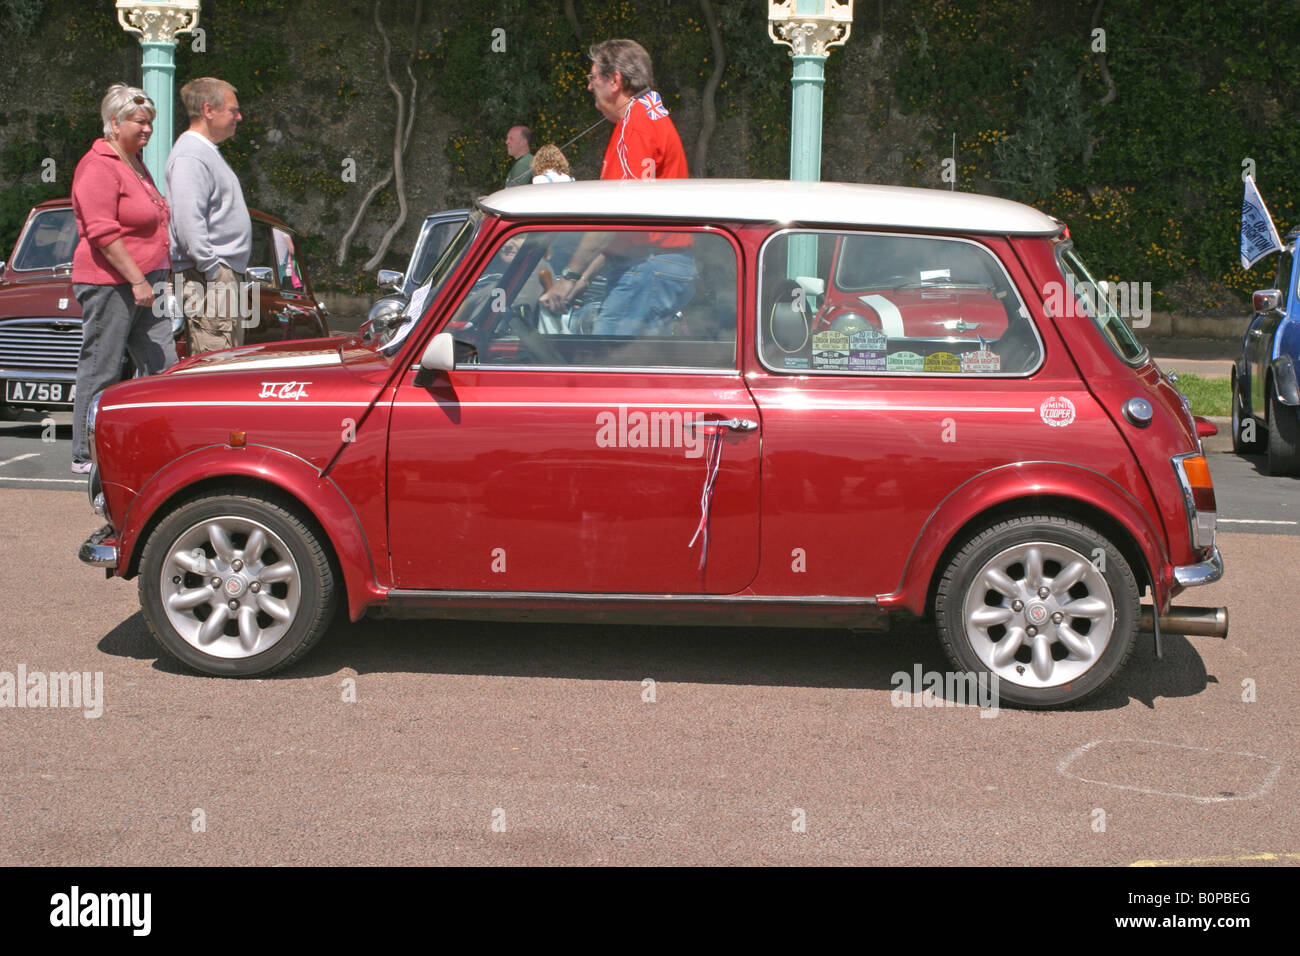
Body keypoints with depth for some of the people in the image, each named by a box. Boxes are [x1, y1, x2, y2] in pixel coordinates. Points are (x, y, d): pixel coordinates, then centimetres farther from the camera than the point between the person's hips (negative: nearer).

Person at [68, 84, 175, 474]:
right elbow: (102, 233, -20)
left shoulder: (136, 165, 19)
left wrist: (154, 279, 24)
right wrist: (137, 280, -21)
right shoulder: (98, 167, -12)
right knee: (101, 371, -2)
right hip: (109, 284, -9)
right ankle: (86, 456, 6)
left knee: (163, 367, 3)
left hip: (145, 282, 9)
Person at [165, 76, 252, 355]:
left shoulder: (207, 152, 20)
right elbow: (188, 224, -24)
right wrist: (214, 272, -22)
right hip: (210, 281, -11)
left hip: (225, 278, 11)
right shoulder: (189, 156, -14)